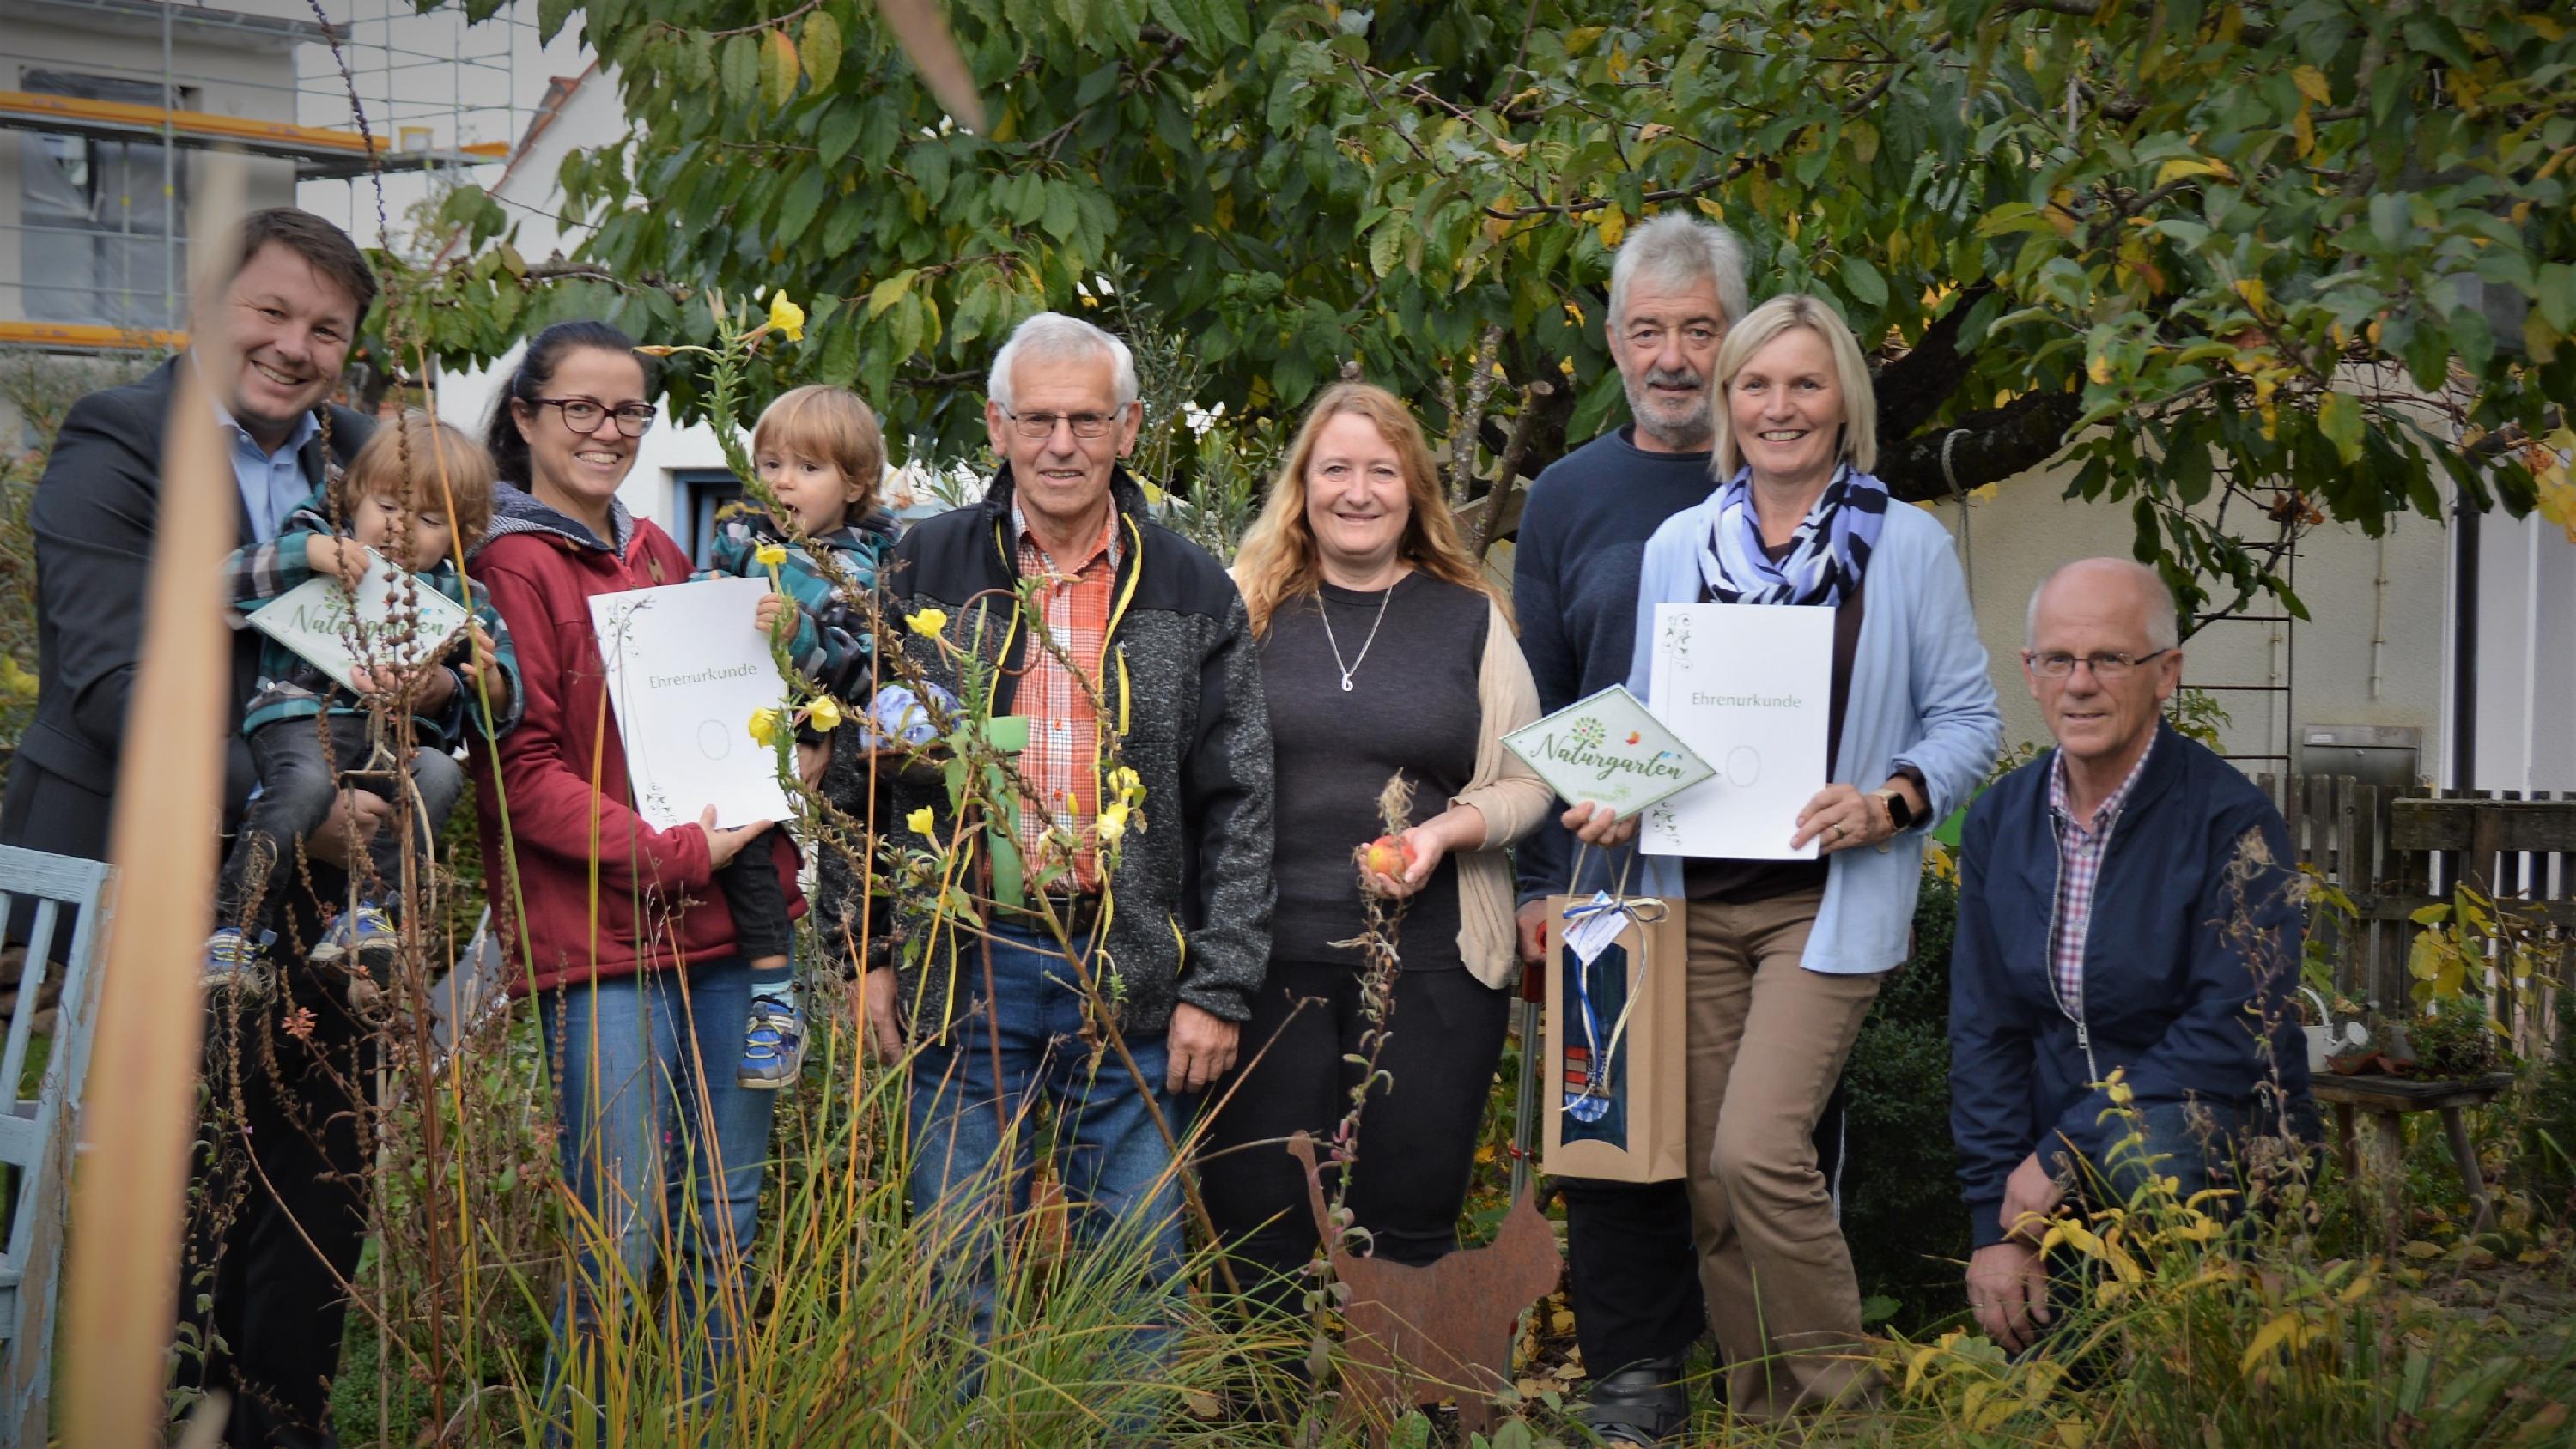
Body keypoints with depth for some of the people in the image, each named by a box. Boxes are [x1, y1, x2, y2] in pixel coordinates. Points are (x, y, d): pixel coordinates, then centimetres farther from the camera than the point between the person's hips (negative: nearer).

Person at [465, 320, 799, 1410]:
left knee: (726, 1225, 12)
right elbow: (519, 770, -10)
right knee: (621, 1240, -6)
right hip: (599, 939, -7)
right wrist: (665, 854, -17)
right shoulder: (510, 565, -5)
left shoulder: (656, 554, 17)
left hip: (719, 925, 7)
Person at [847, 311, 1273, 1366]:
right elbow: (856, 767, 7)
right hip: (962, 967, 0)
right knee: (958, 1274, 6)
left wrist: (1220, 988, -1)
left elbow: (1237, 803, 5)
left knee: (1137, 1273, 7)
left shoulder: (1192, 593, 6)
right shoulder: (926, 572, 5)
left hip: (1129, 974, 0)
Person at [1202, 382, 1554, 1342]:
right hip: (1265, 961, 0)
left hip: (1429, 965, 1)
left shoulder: (1470, 618, 9)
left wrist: (1445, 833, -9)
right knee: (1256, 1221, 3)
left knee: (1411, 1224, 5)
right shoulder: (1244, 605, 7)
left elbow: (1525, 782, 10)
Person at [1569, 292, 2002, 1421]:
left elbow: (1968, 718, 3)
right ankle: (1757, 1415, 19)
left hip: (1829, 899, -4)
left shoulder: (1908, 545, 1)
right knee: (1711, 1183, 5)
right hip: (1695, 896, 4)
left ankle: (1838, 1399, -1)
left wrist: (1894, 802, -15)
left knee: (1757, 1152, -18)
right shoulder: (1677, 546, 10)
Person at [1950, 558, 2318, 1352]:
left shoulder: (2234, 822, -10)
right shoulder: (1998, 820, 6)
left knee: (2135, 1137, -36)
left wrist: (2064, 1152, -20)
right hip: (2063, 1189, 4)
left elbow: (2233, 1035, -17)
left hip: (2215, 1153, -4)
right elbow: (1985, 1031, 5)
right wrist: (1995, 1225, -5)